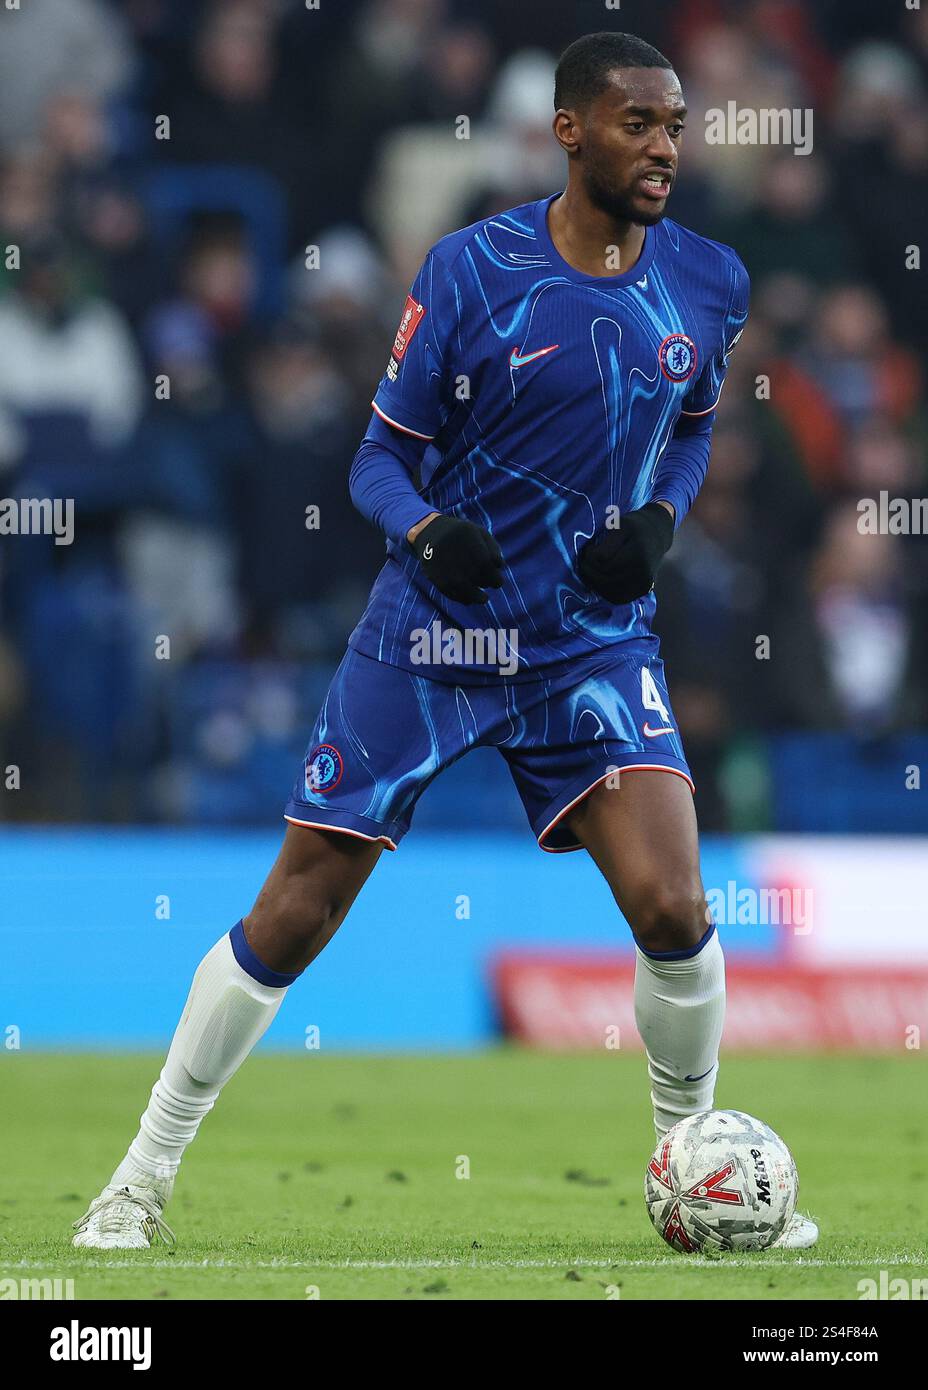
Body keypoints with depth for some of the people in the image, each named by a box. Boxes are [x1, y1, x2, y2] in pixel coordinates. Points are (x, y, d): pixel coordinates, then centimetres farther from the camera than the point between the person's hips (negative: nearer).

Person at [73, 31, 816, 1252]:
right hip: (432, 633, -2)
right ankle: (143, 1178, 15)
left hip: (592, 641, 2)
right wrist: (427, 529, -26)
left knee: (671, 910, -17)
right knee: (291, 922, 0)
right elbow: (382, 455, -4)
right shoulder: (472, 270, -11)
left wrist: (660, 518, -3)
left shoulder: (708, 282, -1)